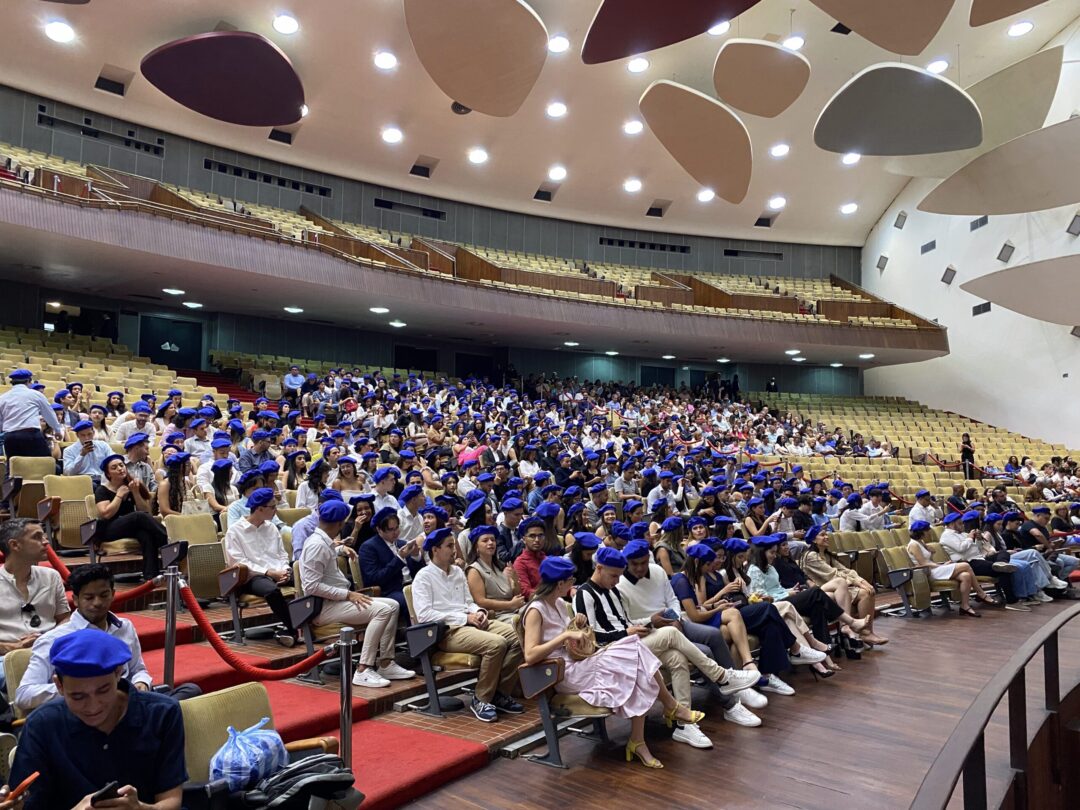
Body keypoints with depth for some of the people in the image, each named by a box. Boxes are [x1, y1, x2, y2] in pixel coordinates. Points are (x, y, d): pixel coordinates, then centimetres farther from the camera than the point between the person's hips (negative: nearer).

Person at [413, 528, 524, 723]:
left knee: (516, 636, -14)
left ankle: (501, 693, -4)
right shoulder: (424, 577, -3)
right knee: (496, 643, -30)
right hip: (448, 631, -7)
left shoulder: (458, 572, 19)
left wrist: (478, 612, -2)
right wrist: (465, 618, -16)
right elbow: (424, 614, -14)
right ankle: (481, 699, -12)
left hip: (471, 623, 7)